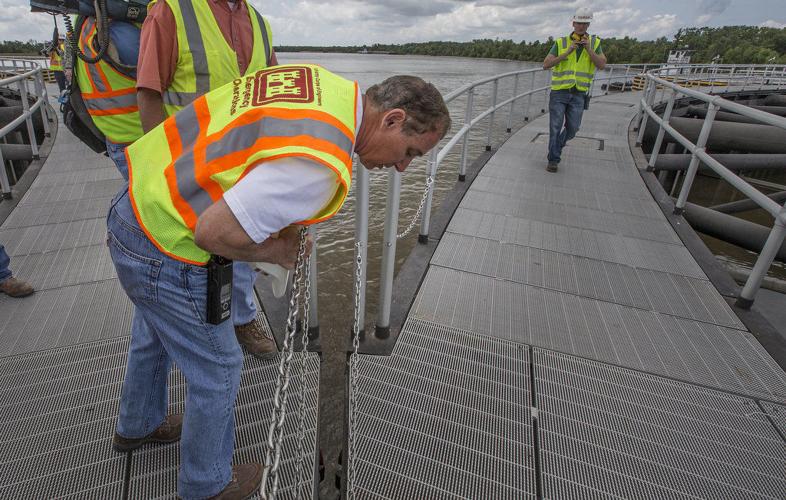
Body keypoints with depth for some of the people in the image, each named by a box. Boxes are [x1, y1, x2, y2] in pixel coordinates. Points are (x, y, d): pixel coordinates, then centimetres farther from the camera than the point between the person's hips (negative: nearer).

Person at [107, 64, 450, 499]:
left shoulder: (324, 82, -1)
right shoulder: (319, 164, -29)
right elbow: (213, 232, -28)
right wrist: (274, 252, -9)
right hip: (164, 253, -9)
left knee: (155, 333, 31)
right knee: (217, 368, 12)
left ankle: (137, 425, 62)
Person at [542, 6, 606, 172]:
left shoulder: (594, 42, 3)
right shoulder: (561, 43, -3)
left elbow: (602, 65, -7)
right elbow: (546, 65, -11)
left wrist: (589, 49, -19)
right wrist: (567, 53, -20)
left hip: (578, 94, 2)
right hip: (559, 92, -2)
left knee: (572, 129, 2)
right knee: (555, 127, -6)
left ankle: (557, 145, 32)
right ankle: (553, 160, 5)